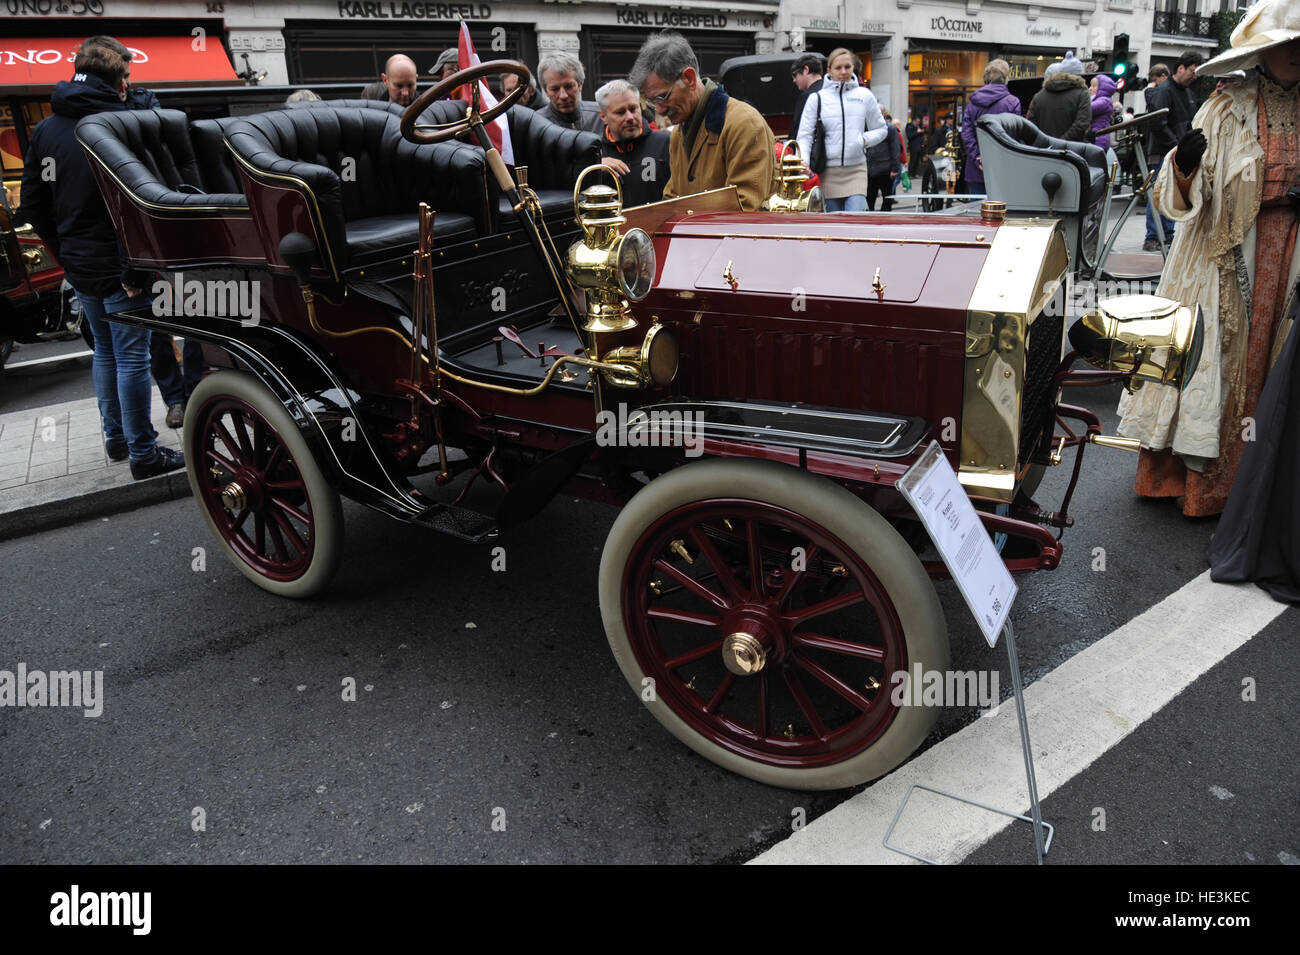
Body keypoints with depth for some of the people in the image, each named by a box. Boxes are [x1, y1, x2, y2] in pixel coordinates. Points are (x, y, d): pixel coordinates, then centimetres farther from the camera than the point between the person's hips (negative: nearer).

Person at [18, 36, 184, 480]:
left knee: (105, 351, 20)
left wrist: (65, 252, 17)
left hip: (78, 265, 8)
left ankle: (115, 437, 30)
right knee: (132, 357, -2)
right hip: (116, 268, -7)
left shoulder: (44, 130, 9)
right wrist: (135, 271, -19)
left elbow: (33, 205, 12)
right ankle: (143, 454, 4)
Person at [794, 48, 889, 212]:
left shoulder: (864, 95, 7)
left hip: (856, 170, 0)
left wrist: (864, 140, -4)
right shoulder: (817, 98, 3)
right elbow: (804, 135, 0)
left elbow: (881, 129, 15)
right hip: (828, 172, 0)